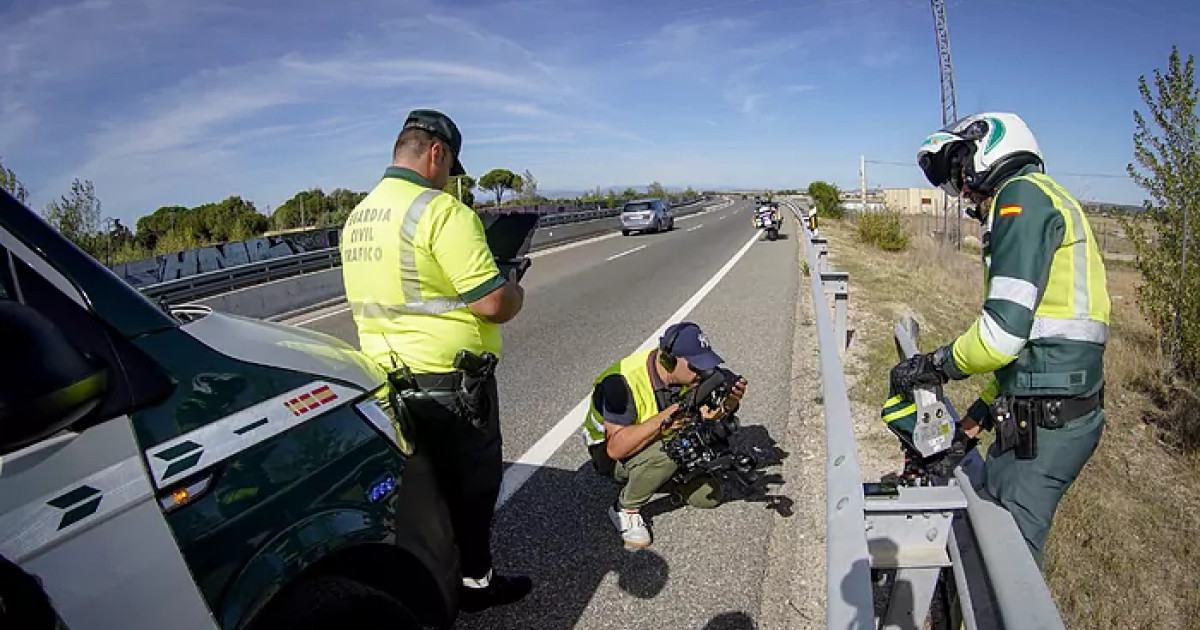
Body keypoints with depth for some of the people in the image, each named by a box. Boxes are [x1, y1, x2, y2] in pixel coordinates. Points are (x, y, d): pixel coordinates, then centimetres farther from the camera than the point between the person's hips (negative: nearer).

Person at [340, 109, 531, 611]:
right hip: (450, 380, -8)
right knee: (472, 483, 12)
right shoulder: (441, 210, -20)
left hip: (388, 377, 8)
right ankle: (474, 581, 29)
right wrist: (516, 290, -3)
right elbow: (494, 303, -24)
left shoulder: (357, 217, 8)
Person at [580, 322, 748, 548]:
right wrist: (663, 419, -46)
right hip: (609, 453, -6)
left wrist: (730, 403, -28)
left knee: (709, 496, -4)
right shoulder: (622, 382, -33)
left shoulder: (688, 373, -12)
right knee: (665, 454, -36)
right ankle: (625, 509, -12)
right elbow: (616, 447, -38)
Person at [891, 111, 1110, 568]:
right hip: (1065, 409, 10)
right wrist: (981, 413, 21)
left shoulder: (1022, 195, -10)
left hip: (1044, 422, -10)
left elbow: (1005, 330, -22)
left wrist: (937, 365, -4)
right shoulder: (1045, 201, 21)